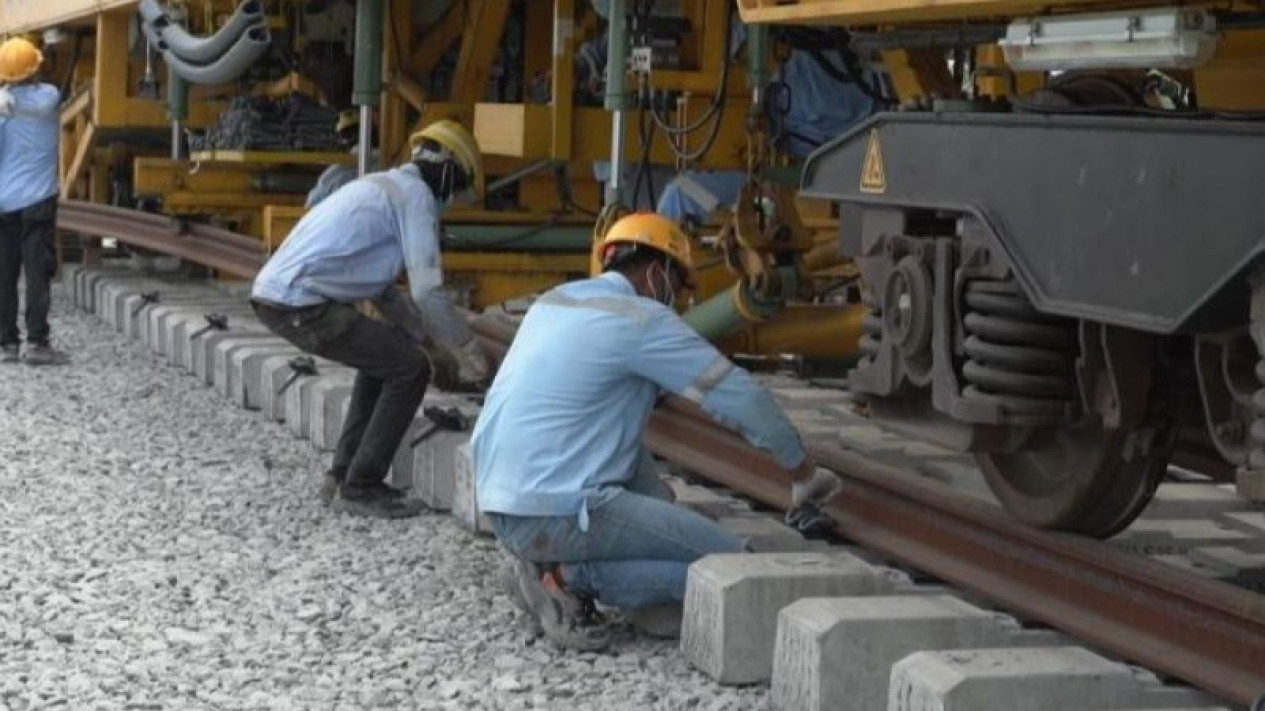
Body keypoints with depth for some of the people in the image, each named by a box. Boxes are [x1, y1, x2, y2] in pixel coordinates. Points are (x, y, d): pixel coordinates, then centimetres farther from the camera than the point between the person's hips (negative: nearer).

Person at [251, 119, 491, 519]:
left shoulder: (383, 187, 24)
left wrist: (422, 336, 34)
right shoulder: (417, 196, -4)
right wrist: (468, 354, 1)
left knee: (384, 359, 24)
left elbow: (380, 284, 32)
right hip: (302, 304, -10)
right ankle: (360, 488, 2)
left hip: (272, 294, 10)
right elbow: (428, 291, -11)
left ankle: (343, 477, 25)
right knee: (409, 370, -2)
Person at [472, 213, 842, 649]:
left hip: (500, 506, 9)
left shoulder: (556, 300, 17)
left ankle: (563, 567, 6)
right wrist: (806, 475, 10)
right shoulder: (640, 319, -8)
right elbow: (742, 398, -4)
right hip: (557, 513, -9)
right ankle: (569, 576, -11)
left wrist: (657, 493, 33)